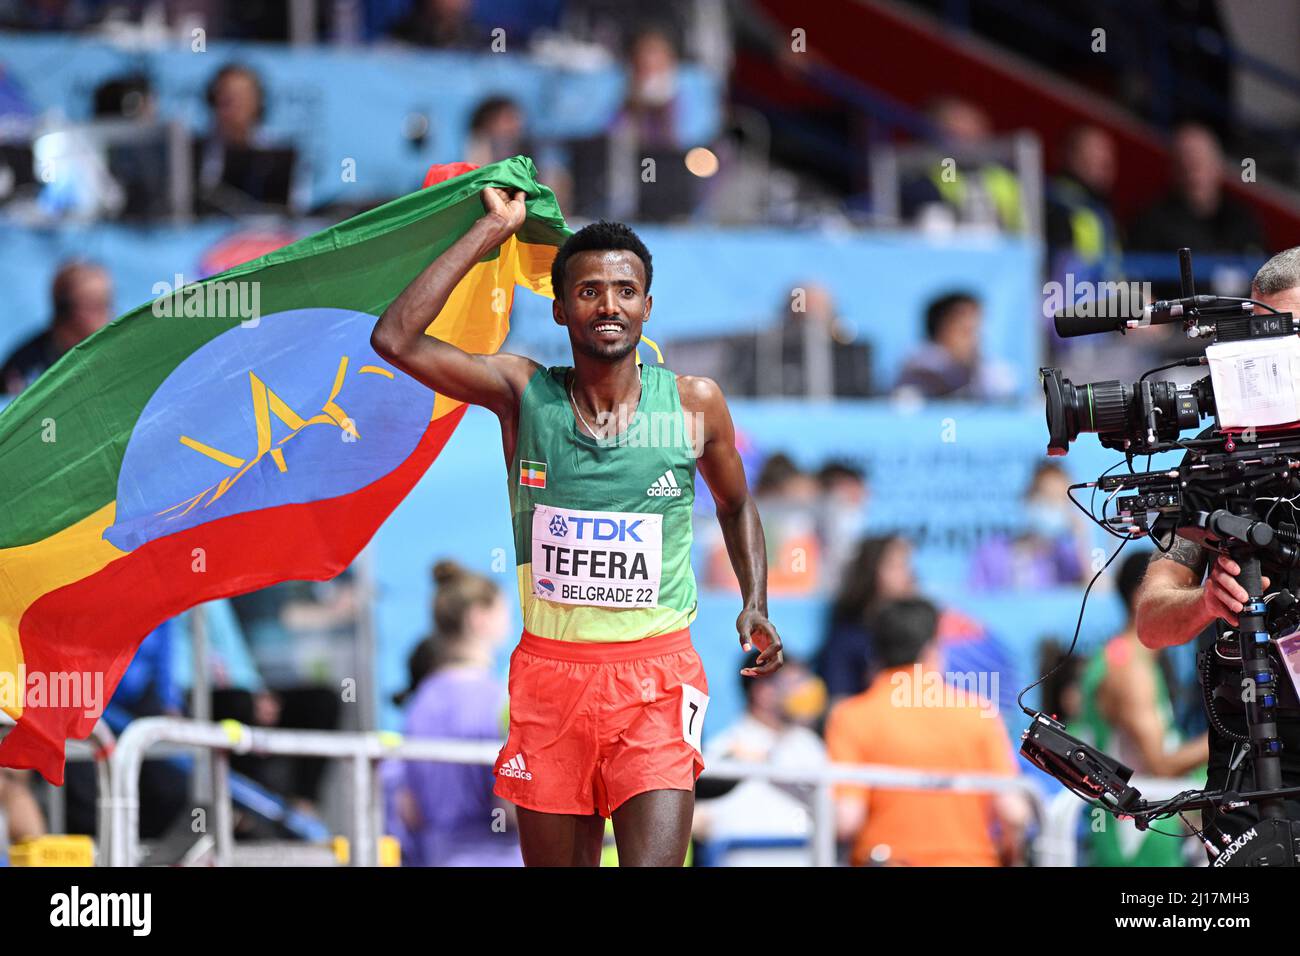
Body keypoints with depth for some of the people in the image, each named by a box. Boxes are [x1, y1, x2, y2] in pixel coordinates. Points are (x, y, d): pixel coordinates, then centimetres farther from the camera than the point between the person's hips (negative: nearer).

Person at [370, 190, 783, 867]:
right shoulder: (524, 394, -1)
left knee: (654, 863, -17)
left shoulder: (695, 405, 0)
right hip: (549, 670, 1)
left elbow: (735, 506, 19)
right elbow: (395, 339, -13)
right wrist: (493, 229, -8)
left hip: (655, 677, -1)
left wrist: (754, 604, 3)